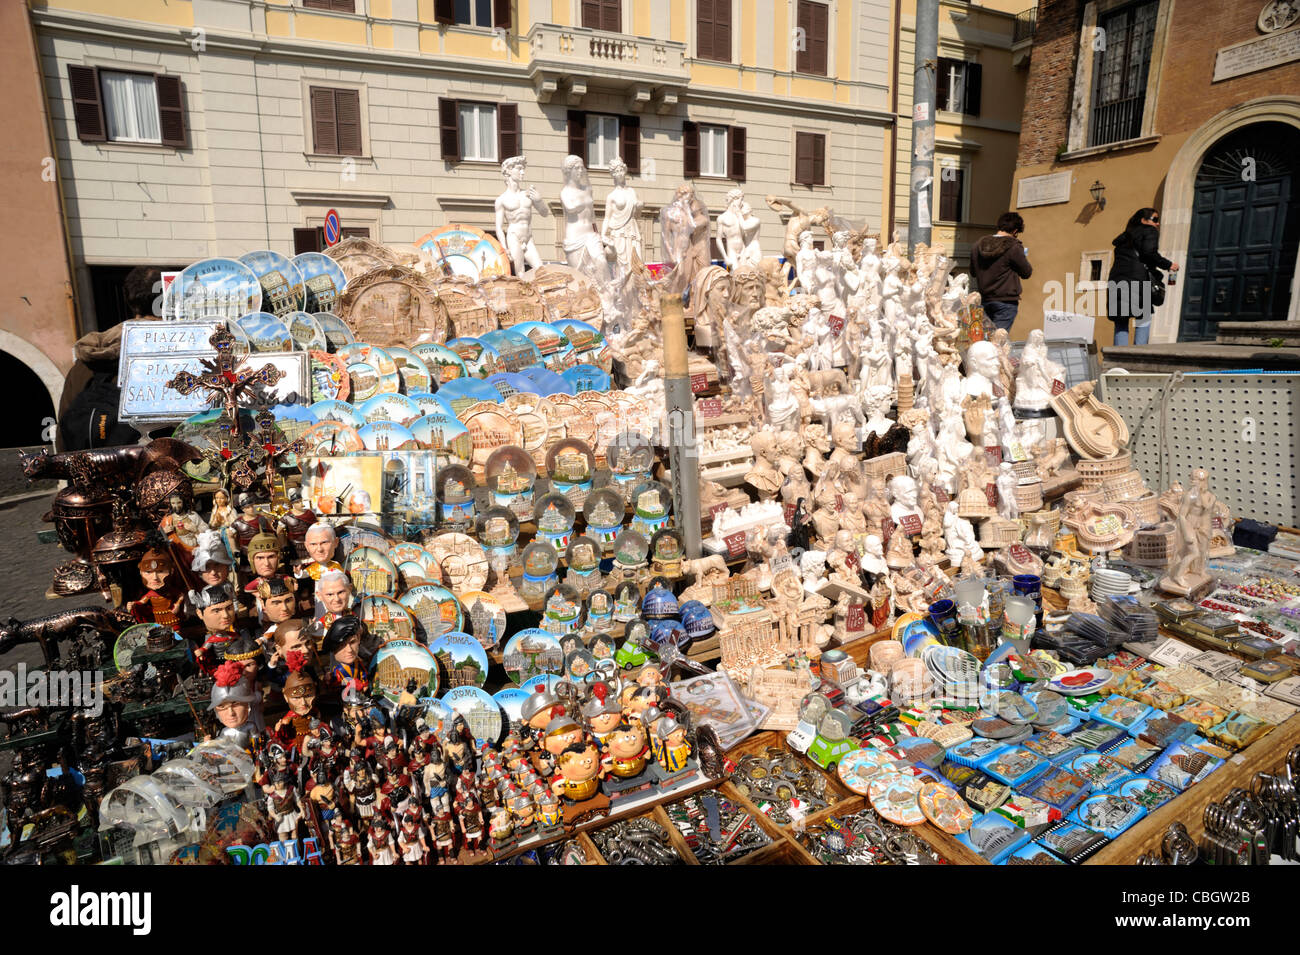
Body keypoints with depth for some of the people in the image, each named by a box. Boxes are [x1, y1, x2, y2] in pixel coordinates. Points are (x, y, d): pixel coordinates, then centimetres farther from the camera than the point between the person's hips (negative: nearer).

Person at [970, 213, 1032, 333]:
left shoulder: (978, 246, 6)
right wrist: (1024, 258, 17)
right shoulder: (1013, 247, -11)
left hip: (984, 300, 6)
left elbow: (973, 273, 17)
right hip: (1006, 301, -6)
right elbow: (1027, 273, -1)